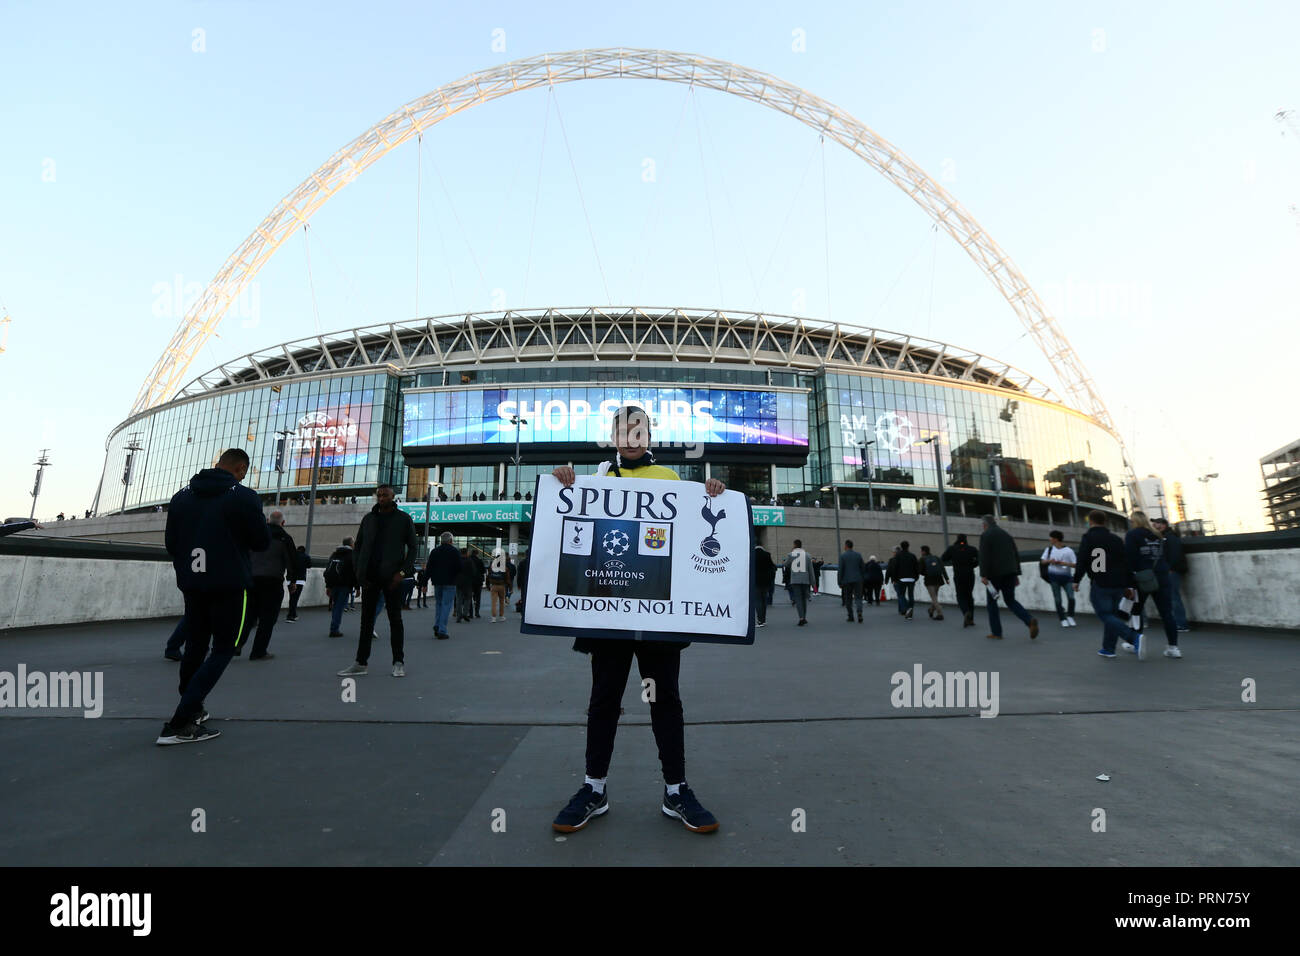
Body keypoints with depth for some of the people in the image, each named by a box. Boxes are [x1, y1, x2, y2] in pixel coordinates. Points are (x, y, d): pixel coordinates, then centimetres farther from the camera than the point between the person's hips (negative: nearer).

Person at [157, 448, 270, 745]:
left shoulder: (182, 495, 6)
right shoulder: (244, 497, -12)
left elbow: (170, 541, 13)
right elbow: (262, 542, -6)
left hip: (191, 584, 6)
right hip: (229, 586, -6)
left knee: (195, 647, 18)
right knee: (223, 649, 2)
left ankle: (191, 711, 29)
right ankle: (178, 725, -6)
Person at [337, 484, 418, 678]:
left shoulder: (403, 519, 1)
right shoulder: (369, 519, 11)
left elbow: (413, 547, 0)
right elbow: (358, 546, 15)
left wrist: (403, 571, -11)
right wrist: (360, 572, 3)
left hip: (392, 577, -4)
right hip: (370, 577, 4)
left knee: (395, 619, 2)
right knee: (366, 620, 9)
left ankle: (398, 662, 9)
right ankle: (361, 662, 16)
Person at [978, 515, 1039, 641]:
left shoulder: (985, 536, -5)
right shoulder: (1007, 534, 15)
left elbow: (984, 556, -15)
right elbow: (1016, 555, 14)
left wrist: (983, 575, -16)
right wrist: (1016, 574, 17)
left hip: (995, 573, -6)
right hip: (1010, 572, 6)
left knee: (992, 602, 8)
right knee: (1010, 601, 13)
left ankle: (996, 633, 9)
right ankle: (1030, 621, -12)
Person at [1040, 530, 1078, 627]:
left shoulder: (1069, 551, -5)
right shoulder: (1049, 549, 6)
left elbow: (1075, 564, -8)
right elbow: (1042, 561, 10)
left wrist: (1062, 563, -18)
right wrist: (1049, 561, -10)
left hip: (1066, 577, -2)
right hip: (1054, 577, 2)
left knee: (1071, 597, -12)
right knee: (1058, 599, 2)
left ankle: (1070, 616, 11)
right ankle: (1063, 619, 13)